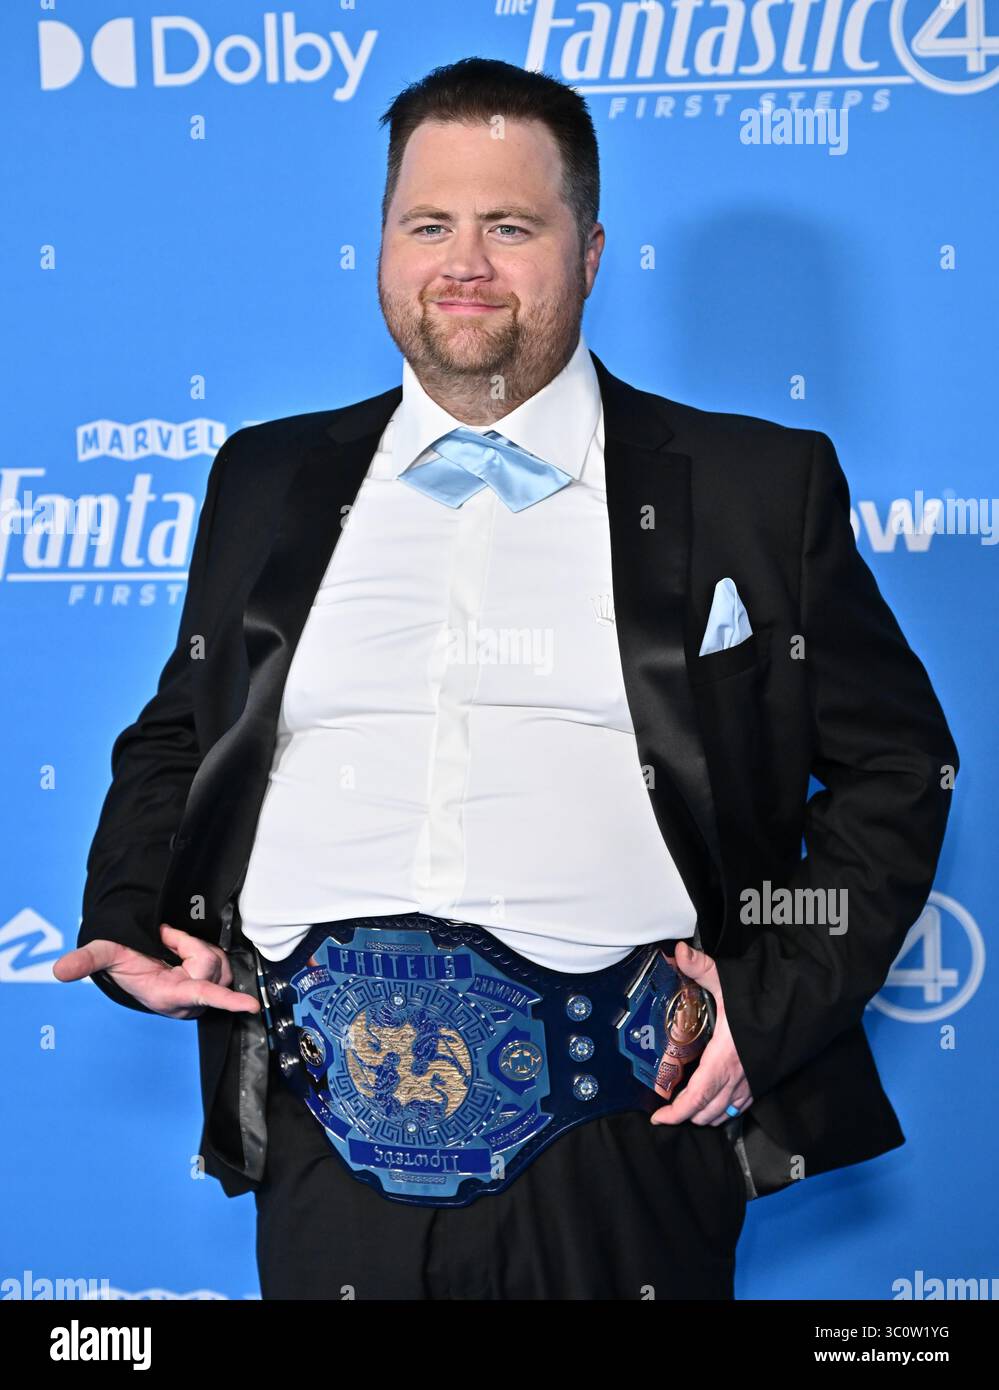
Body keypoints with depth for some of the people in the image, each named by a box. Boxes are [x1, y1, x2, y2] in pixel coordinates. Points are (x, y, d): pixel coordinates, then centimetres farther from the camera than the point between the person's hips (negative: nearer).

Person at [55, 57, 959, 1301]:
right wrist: (129, 925, 6)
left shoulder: (757, 486, 6)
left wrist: (781, 997, -4)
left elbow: (894, 762, 7)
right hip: (329, 1117, 2)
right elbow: (177, 736, 23)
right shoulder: (270, 480, 15)